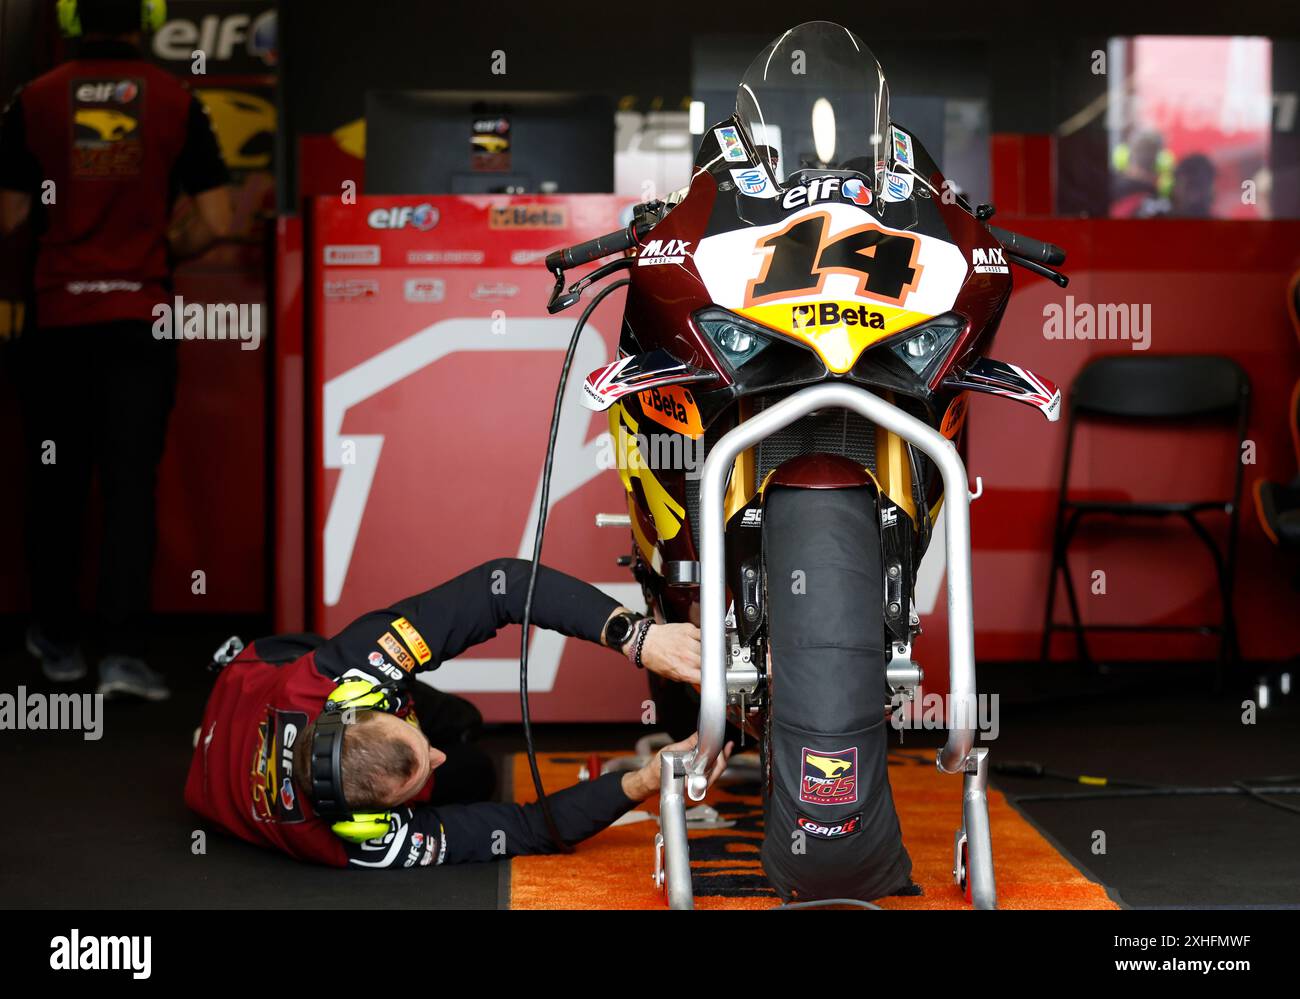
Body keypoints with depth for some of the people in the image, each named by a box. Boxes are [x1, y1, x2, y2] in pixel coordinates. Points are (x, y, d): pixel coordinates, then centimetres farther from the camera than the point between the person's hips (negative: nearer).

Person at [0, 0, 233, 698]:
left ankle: (57, 641, 24)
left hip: (57, 316, 1)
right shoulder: (176, 103, -2)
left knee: (57, 484, 13)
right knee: (131, 482, -1)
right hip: (140, 315, -1)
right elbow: (214, 222, -4)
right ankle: (123, 652, -8)